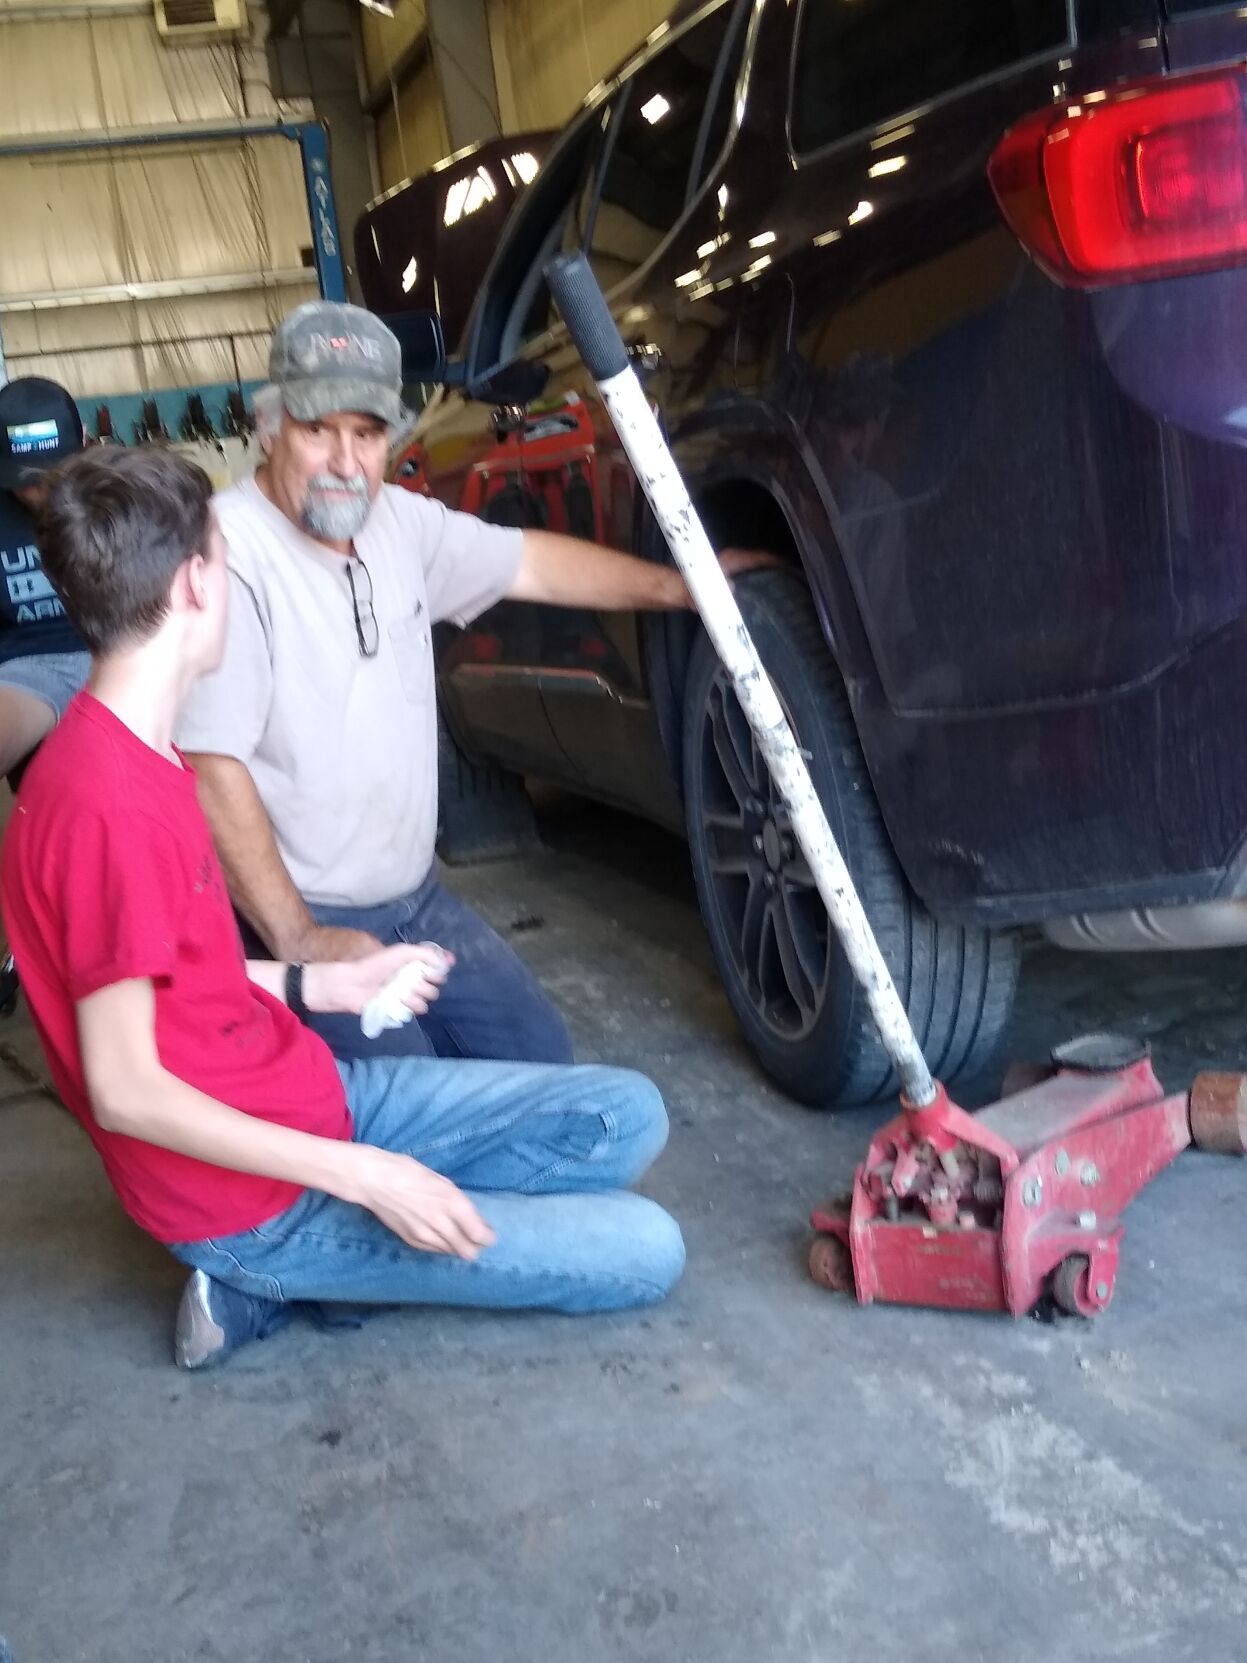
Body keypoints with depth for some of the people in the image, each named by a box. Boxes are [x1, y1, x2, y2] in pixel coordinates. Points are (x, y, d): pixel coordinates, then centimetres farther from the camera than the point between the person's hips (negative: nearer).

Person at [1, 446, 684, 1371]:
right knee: (644, 1251, -8)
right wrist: (366, 1175, -24)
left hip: (314, 1096, 9)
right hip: (260, 1201, -9)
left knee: (627, 1116, 6)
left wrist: (325, 986, 11)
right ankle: (286, 1277, -1)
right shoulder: (104, 804, -26)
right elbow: (124, 1089, -25)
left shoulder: (135, 757, 5)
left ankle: (321, 1269, 3)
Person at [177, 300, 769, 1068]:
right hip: (301, 921, -8)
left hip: (419, 898, 8)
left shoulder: (400, 521, 3)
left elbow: (532, 563, 16)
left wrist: (677, 585, 16)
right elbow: (212, 769, -25)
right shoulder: (230, 552, -22)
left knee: (544, 1059, 10)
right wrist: (296, 941, -23)